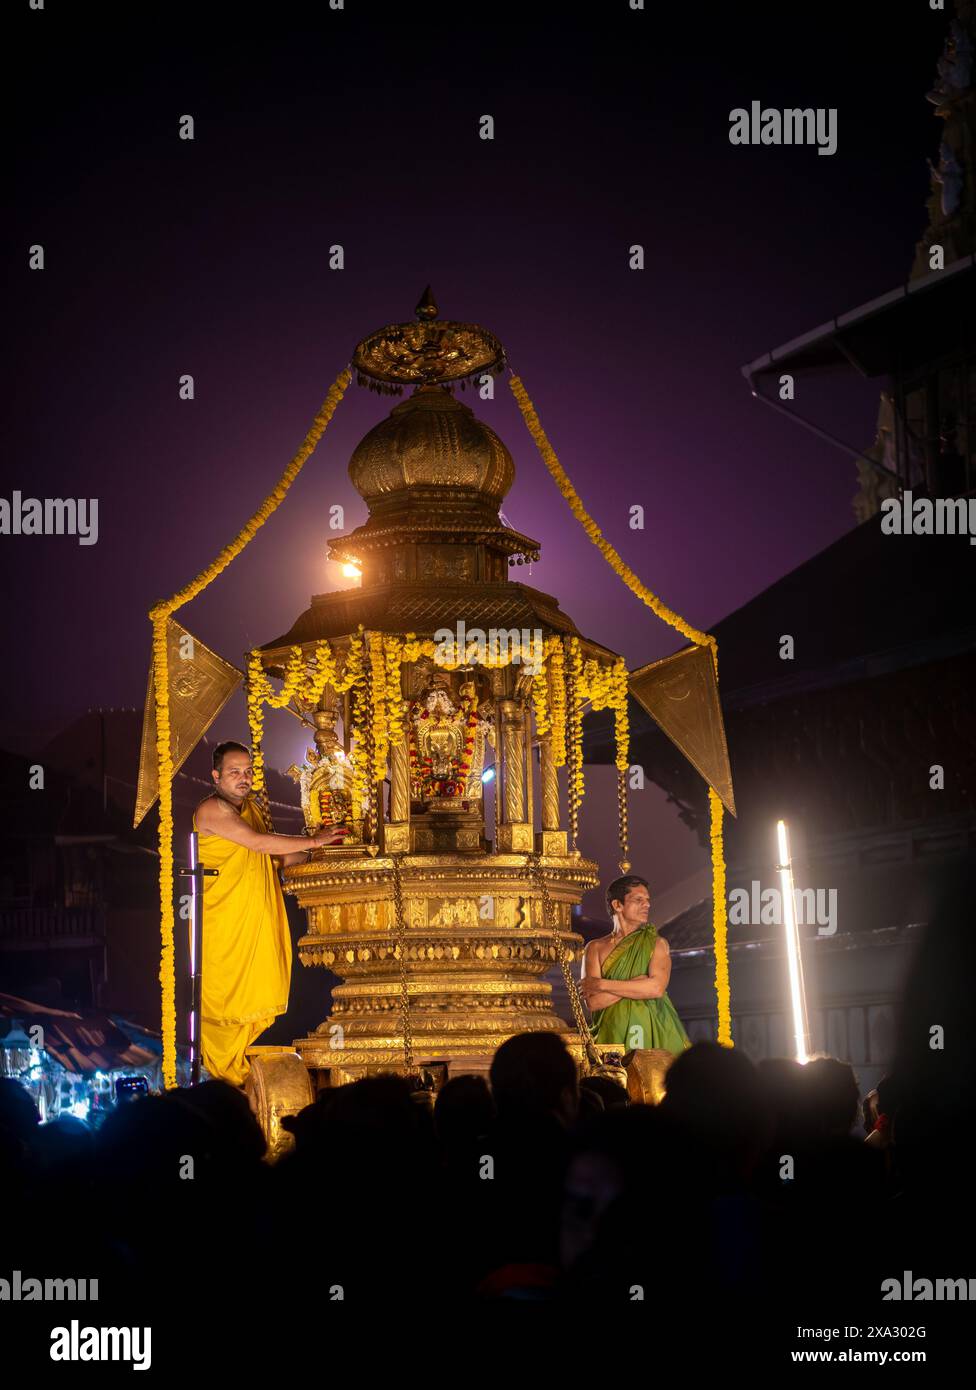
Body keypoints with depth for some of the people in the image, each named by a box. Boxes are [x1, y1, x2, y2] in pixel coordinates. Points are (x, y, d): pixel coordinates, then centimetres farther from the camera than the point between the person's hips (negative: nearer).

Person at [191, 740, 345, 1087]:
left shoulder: (252, 807, 15)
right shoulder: (212, 809, -14)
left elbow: (268, 858, 22)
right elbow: (259, 842, -22)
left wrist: (311, 854, 8)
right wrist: (312, 841, -16)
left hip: (255, 921, 8)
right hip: (222, 924, -8)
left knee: (256, 998, 8)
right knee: (223, 995, -2)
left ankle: (237, 1069, 18)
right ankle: (224, 1075, 8)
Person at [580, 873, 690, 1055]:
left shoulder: (657, 944, 9)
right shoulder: (596, 948, 9)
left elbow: (657, 988, -8)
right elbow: (593, 1001, -2)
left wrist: (602, 985, -6)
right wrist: (637, 982, -7)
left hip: (653, 1035, 0)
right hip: (613, 1035, 0)